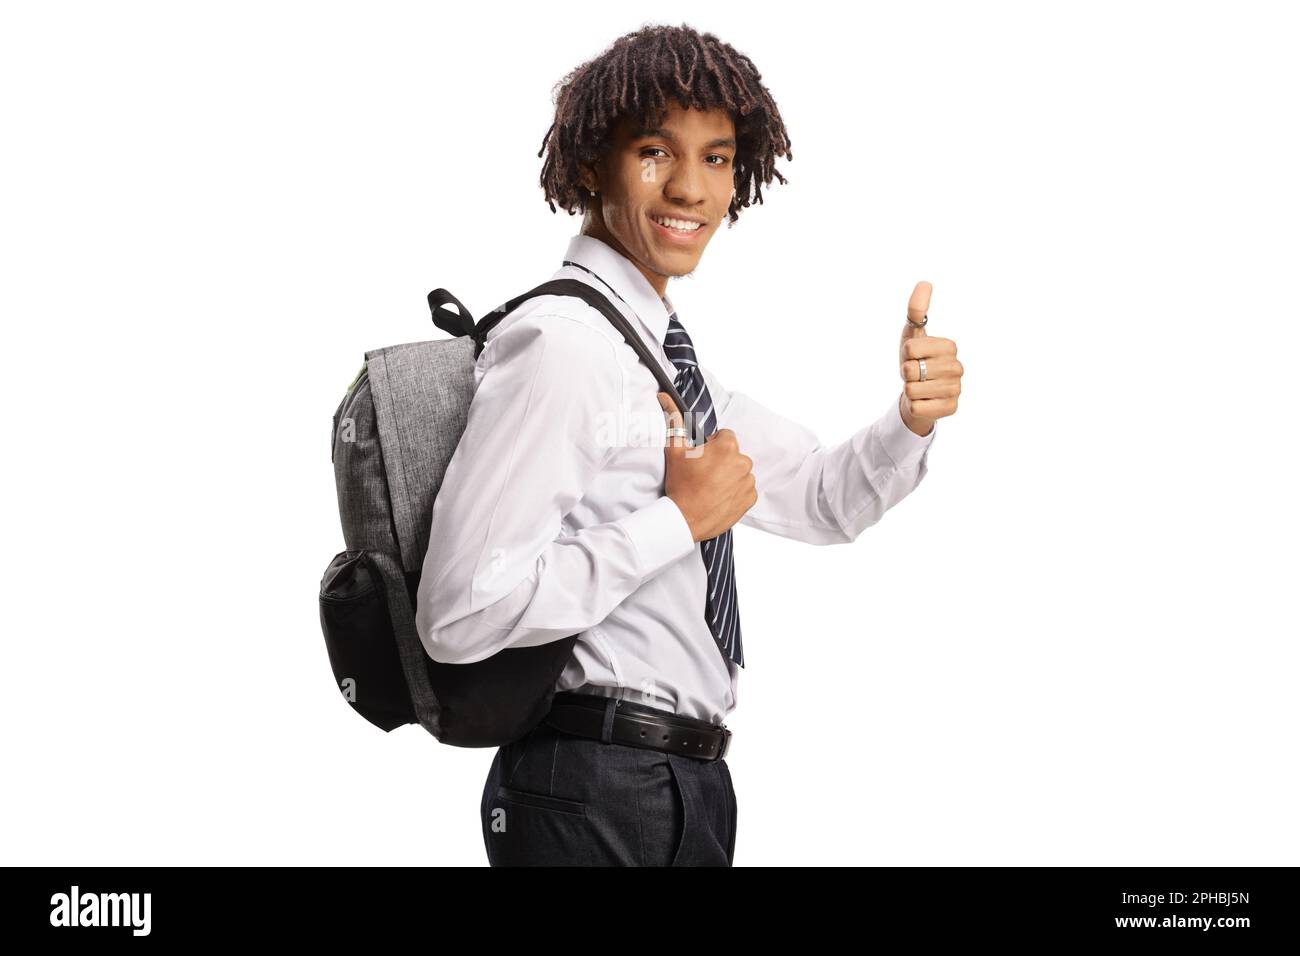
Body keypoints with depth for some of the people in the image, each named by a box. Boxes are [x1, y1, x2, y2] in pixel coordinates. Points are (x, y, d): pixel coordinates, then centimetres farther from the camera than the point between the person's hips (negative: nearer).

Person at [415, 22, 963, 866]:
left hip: (691, 788, 9)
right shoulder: (558, 343, -16)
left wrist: (913, 419, 1)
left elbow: (821, 501, 21)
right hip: (593, 796, -9)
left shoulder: (668, 355, 12)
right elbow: (460, 614, -24)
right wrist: (679, 520, -19)